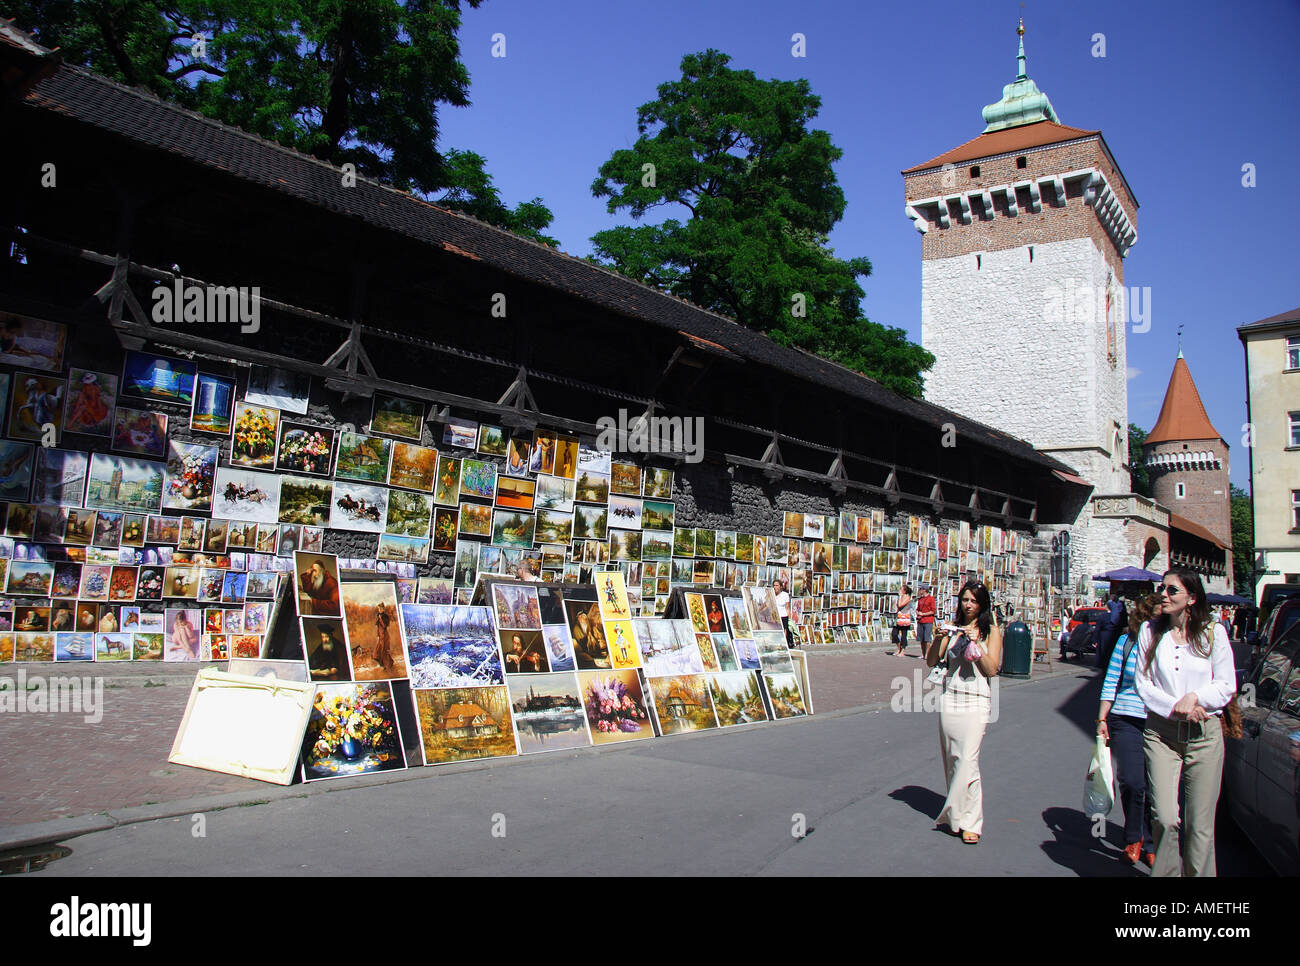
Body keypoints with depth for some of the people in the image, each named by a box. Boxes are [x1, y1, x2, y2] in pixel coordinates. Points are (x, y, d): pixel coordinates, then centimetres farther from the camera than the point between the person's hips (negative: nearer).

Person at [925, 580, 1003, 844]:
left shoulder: (991, 631, 2)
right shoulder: (952, 627, 9)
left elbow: (992, 669, -6)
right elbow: (931, 661, 5)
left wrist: (976, 644, -18)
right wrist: (938, 638, -12)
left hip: (976, 701, -3)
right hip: (949, 698, 4)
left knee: (967, 760, -11)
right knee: (951, 759, 6)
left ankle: (968, 821, -2)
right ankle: (957, 814, 18)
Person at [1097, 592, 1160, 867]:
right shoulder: (1127, 642, 1)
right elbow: (1111, 682, 5)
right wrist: (1102, 719, 3)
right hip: (1126, 721, 0)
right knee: (1131, 782, -7)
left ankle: (1149, 844, 21)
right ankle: (1134, 838, 17)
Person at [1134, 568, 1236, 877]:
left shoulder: (1213, 632, 3)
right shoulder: (1150, 631, 5)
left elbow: (1226, 686, 4)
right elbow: (1143, 683, 4)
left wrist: (1194, 697, -13)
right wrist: (1174, 707, -11)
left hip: (1204, 734, 0)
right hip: (1161, 732, 0)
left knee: (1200, 823, 2)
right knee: (1165, 819, -8)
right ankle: (1166, 872, 11)